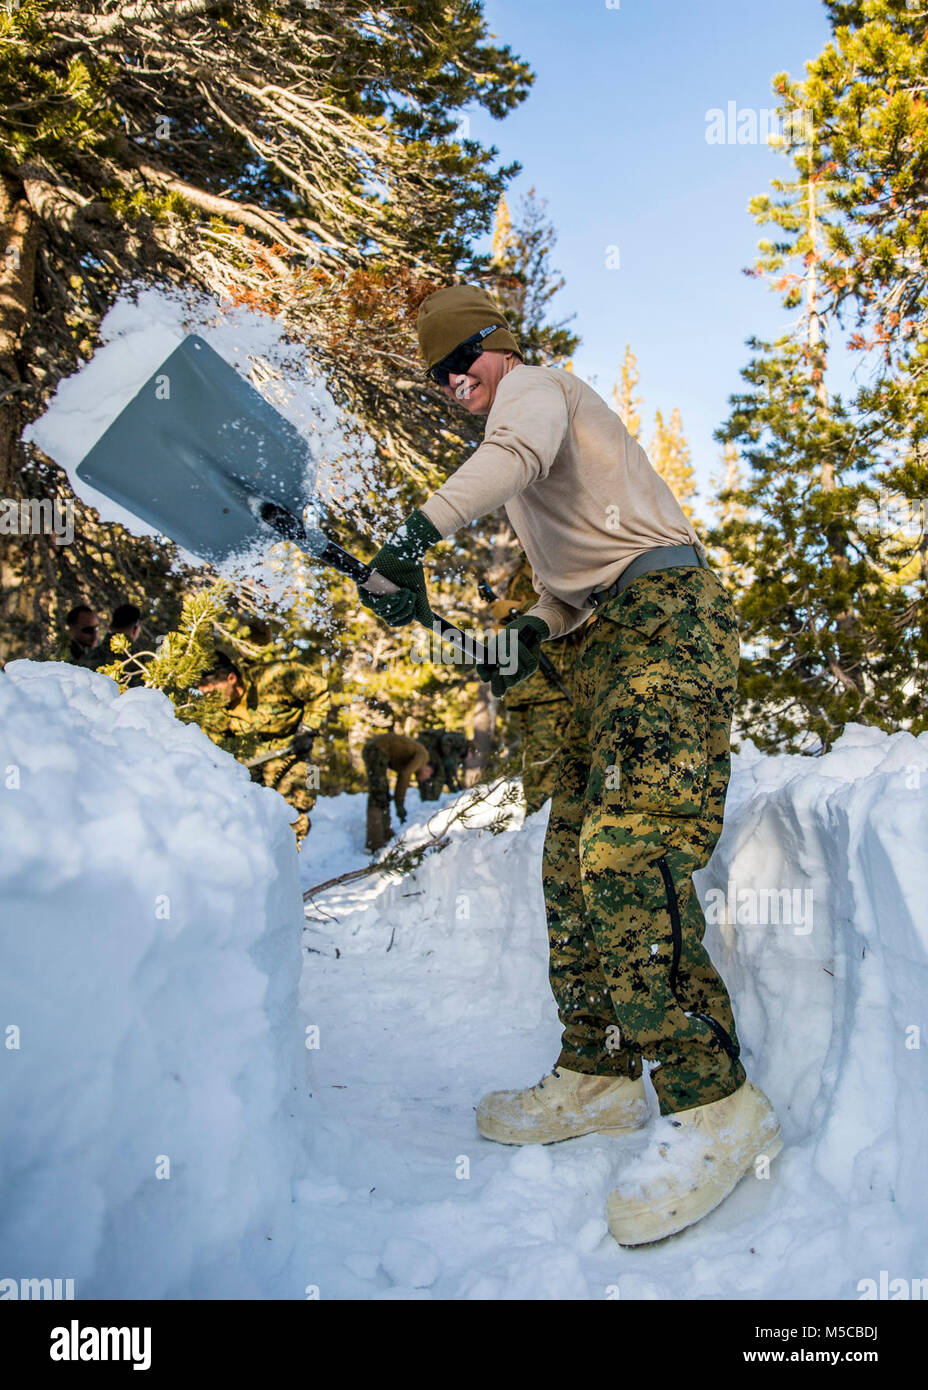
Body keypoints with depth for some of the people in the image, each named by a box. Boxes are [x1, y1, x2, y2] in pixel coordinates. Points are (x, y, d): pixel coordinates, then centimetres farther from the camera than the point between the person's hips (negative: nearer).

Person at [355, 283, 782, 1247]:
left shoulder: (534, 383, 5)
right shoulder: (524, 417, 32)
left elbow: (516, 453, -22)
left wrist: (416, 536, -31)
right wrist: (535, 629, 12)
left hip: (669, 615, -10)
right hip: (614, 632, 10)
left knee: (626, 850, -24)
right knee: (573, 860, 5)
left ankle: (715, 1104, -22)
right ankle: (598, 1075, 11)